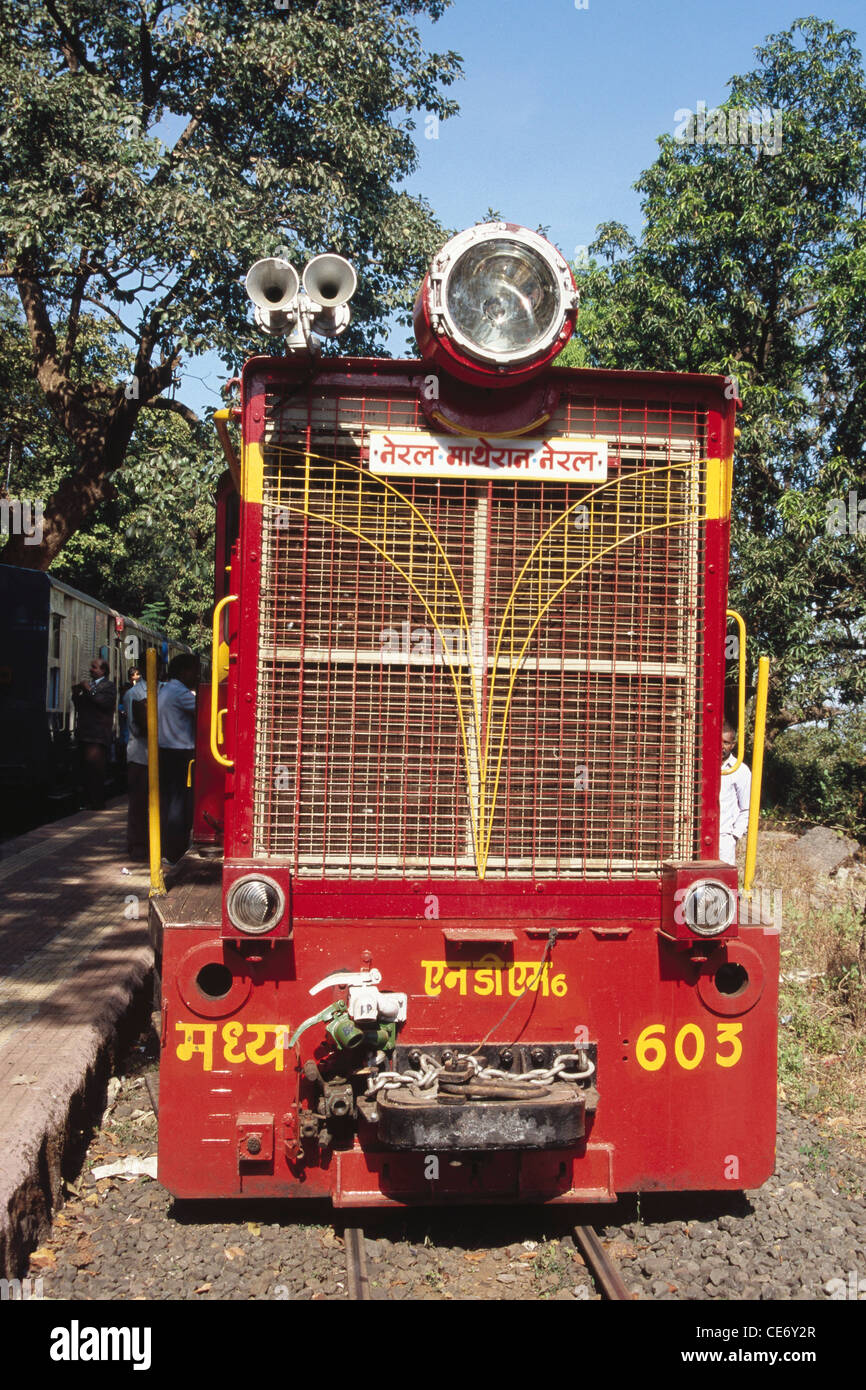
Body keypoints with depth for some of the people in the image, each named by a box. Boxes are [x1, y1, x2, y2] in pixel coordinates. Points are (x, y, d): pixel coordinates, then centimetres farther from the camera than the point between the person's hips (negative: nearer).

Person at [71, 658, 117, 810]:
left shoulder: (108, 686, -1)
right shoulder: (88, 684, 20)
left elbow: (107, 703, -19)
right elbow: (79, 705, 21)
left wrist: (90, 691, -15)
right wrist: (76, 694, 3)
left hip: (98, 736, -7)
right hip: (84, 734, 7)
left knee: (95, 768, -10)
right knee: (84, 769, 8)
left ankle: (97, 802, -5)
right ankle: (87, 801, 15)